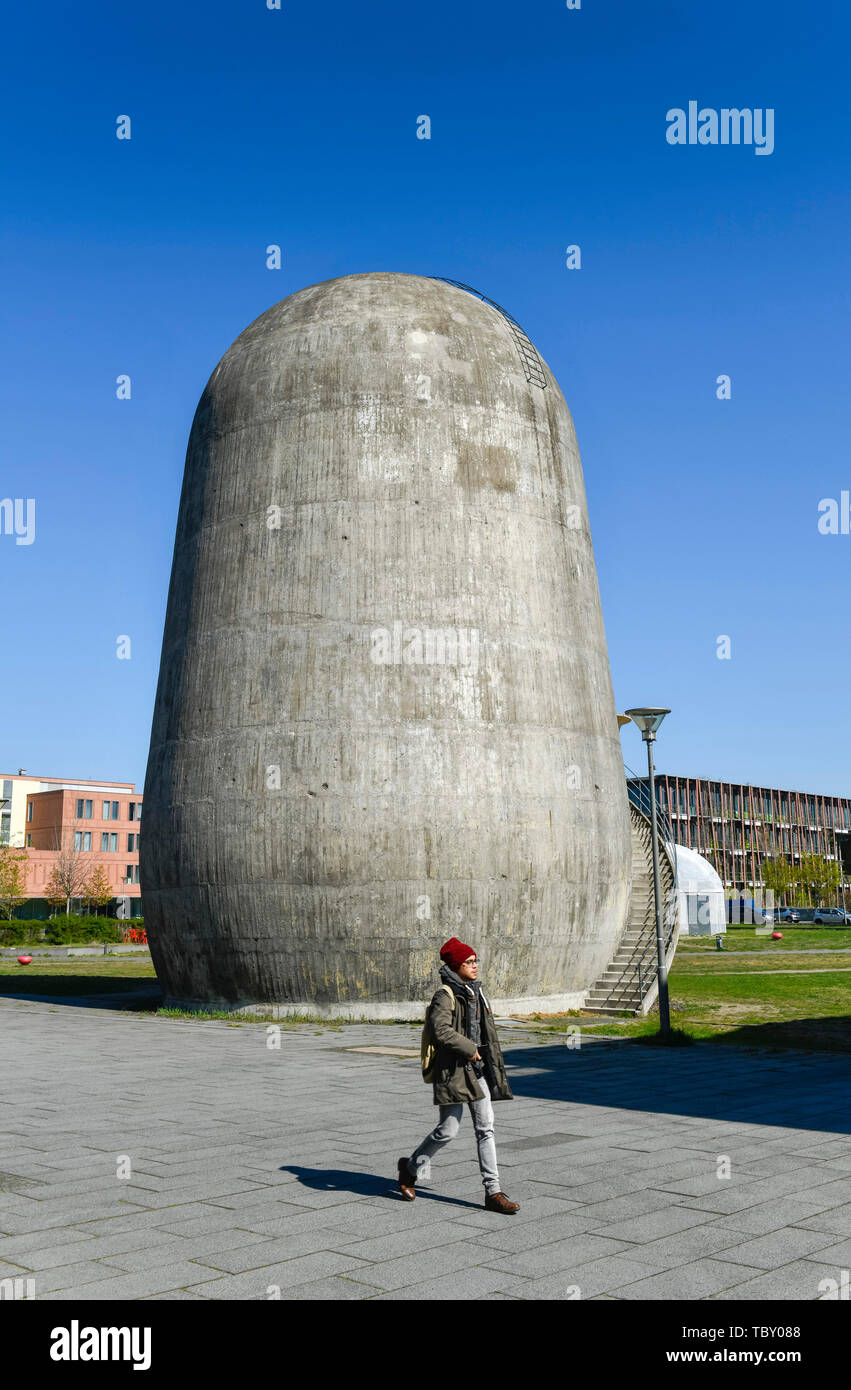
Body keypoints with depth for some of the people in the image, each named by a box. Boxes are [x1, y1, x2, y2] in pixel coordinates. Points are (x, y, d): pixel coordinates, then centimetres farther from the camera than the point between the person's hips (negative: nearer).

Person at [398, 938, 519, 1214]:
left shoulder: (476, 993, 13)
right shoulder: (445, 997, -13)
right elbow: (442, 1031, -27)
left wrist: (493, 1065, 20)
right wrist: (470, 1049, -19)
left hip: (478, 1069, 7)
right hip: (453, 1070, -7)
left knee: (486, 1126, 2)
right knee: (448, 1129, -2)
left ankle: (493, 1191, 5)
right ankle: (411, 1167, 22)